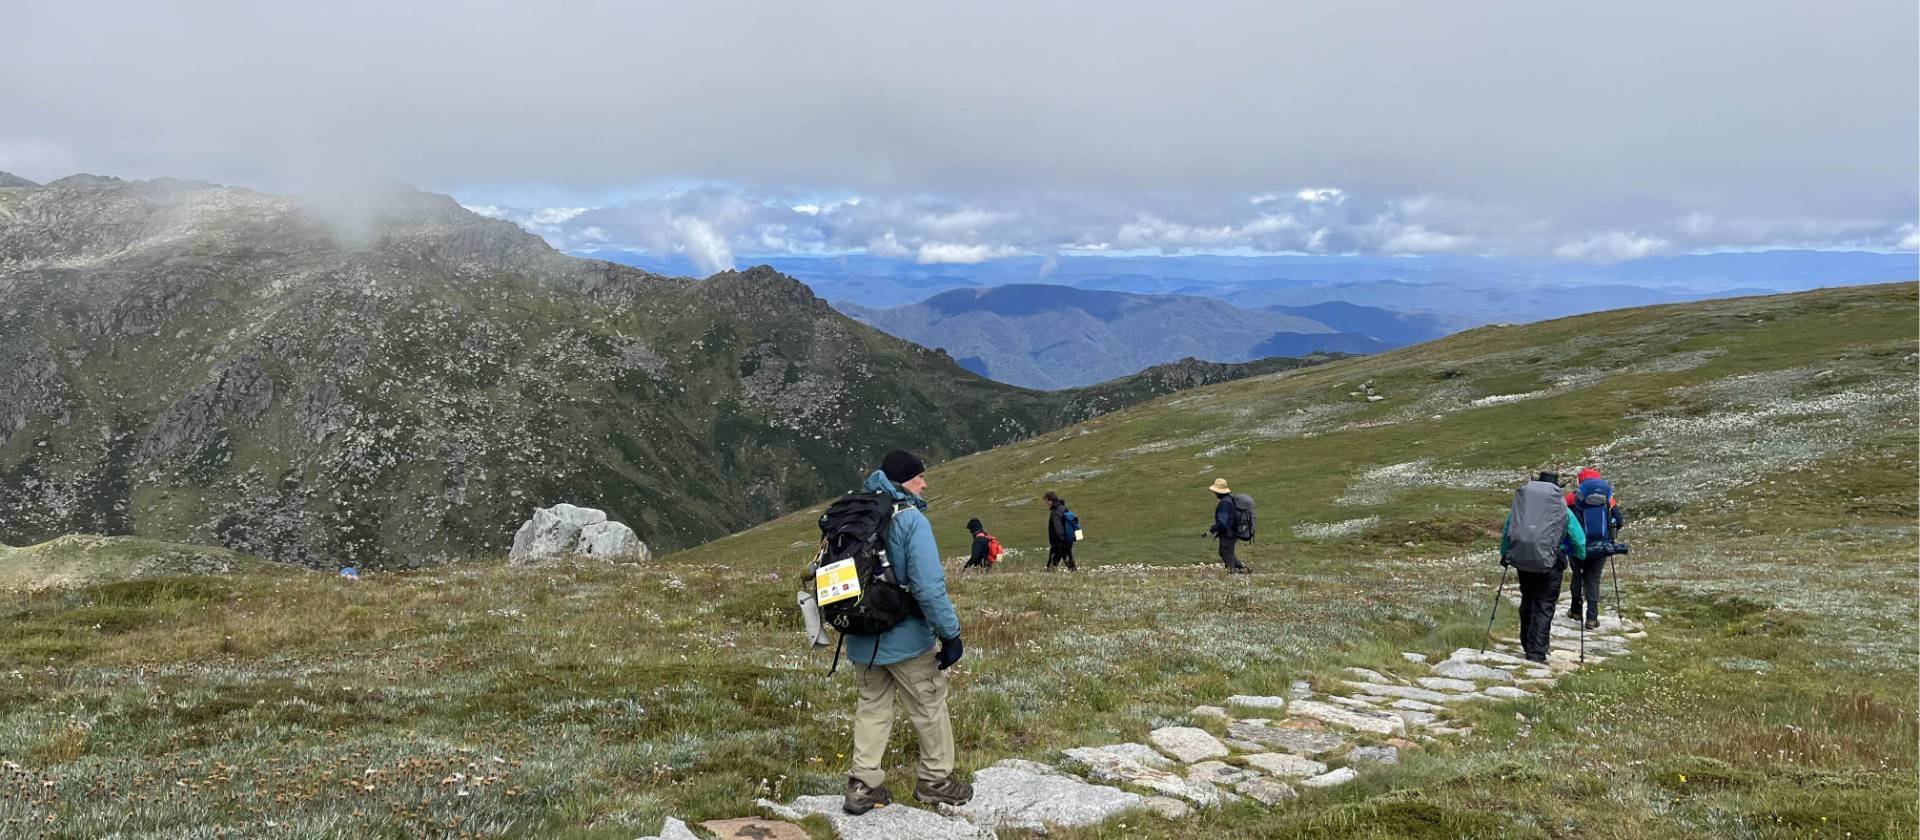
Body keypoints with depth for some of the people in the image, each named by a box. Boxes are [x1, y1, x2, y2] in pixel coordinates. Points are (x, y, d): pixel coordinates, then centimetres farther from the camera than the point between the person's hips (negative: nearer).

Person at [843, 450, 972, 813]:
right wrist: (950, 634, -18)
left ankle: (862, 786, 17)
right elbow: (929, 586, -24)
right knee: (930, 707, 12)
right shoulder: (910, 518, -17)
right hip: (906, 640, -6)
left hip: (863, 641, 6)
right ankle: (936, 780, 24)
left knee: (872, 708, 18)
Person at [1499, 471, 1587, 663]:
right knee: (1544, 608, 3)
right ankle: (1536, 652, -1)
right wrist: (1581, 557, 24)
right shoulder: (1562, 510, 0)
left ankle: (1527, 644, 31)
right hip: (1549, 565, -3)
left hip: (1521, 561, 3)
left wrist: (1504, 556, 28)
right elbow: (1579, 540, 3)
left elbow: (1505, 533, 14)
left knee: (1527, 602, 20)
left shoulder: (1519, 504, 7)